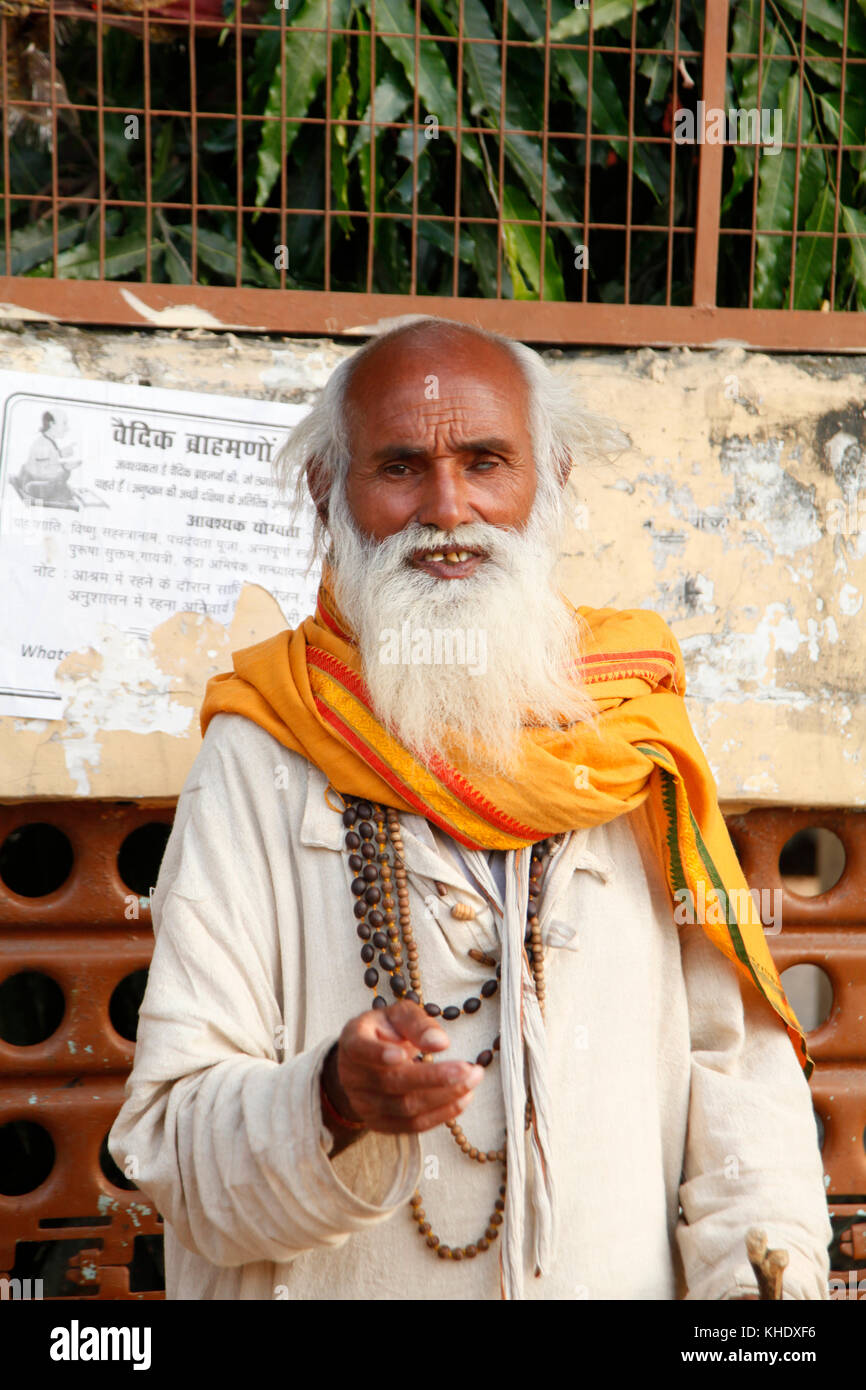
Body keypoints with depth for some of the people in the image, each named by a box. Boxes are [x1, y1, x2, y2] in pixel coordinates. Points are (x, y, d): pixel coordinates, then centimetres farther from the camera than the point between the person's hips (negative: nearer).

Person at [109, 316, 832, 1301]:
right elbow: (171, 1136, -11)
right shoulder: (256, 760, -9)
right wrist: (333, 1103, -28)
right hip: (332, 1289, -1)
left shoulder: (633, 738, 0)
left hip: (628, 1280, 1)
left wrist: (766, 1267, -13)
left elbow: (732, 1055, 0)